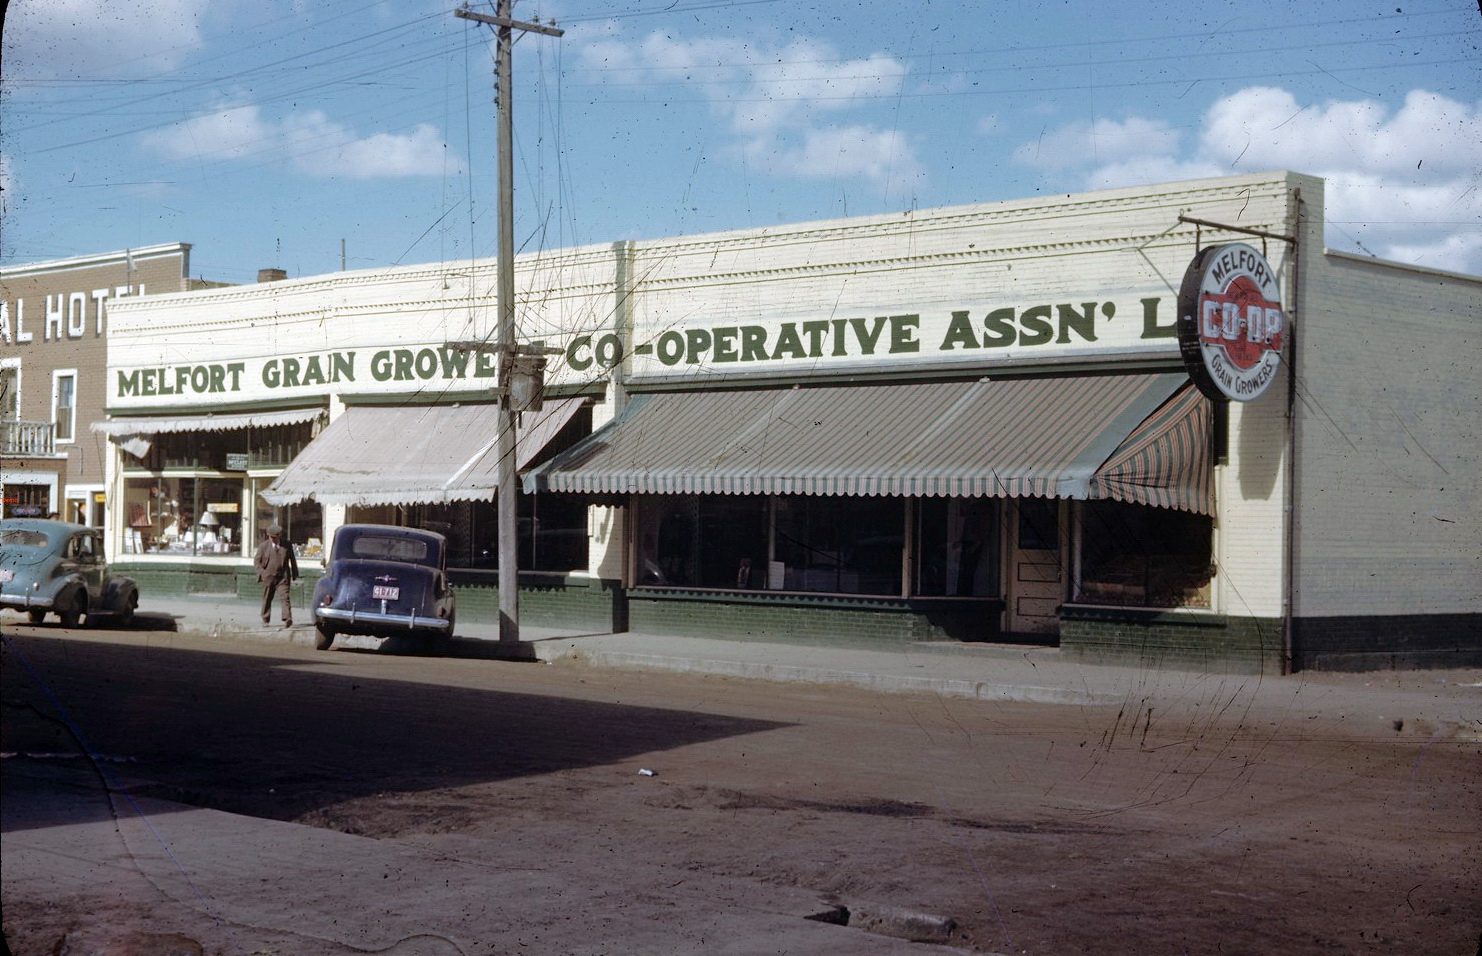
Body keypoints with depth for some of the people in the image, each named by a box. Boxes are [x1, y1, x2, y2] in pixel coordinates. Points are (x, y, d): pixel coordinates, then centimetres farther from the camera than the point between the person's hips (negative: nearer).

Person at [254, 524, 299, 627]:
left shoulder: (287, 546, 6)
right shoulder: (263, 546, 4)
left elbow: (292, 560, 14)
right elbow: (257, 560, 6)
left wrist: (295, 575, 13)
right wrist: (262, 572, -8)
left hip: (283, 577, -1)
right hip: (268, 576, 1)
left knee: (284, 597, -13)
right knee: (267, 598, 9)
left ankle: (288, 619, -22)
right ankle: (265, 620, 21)